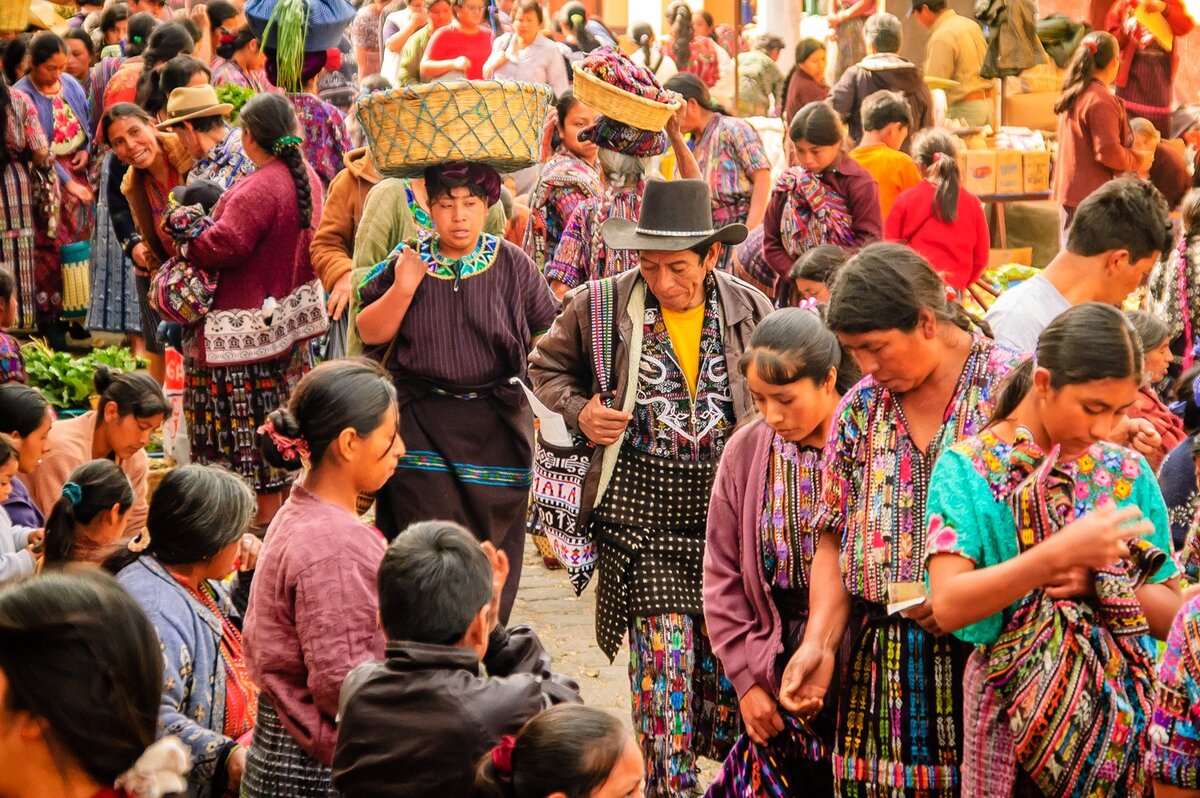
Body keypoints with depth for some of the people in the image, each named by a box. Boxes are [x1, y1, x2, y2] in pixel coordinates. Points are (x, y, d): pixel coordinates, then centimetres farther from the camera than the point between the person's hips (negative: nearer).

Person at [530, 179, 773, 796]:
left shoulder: (750, 310, 2)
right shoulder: (601, 306, -4)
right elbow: (547, 367, 13)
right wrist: (578, 410, -5)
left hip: (728, 497, 2)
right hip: (642, 498, -2)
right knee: (663, 643, -8)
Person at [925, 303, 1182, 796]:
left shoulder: (1126, 473, 2)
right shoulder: (968, 468, -8)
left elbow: (1170, 614, 1)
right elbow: (946, 605, -20)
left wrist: (1096, 580, -17)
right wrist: (1060, 554, -29)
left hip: (1124, 713, 3)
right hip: (1011, 715, -3)